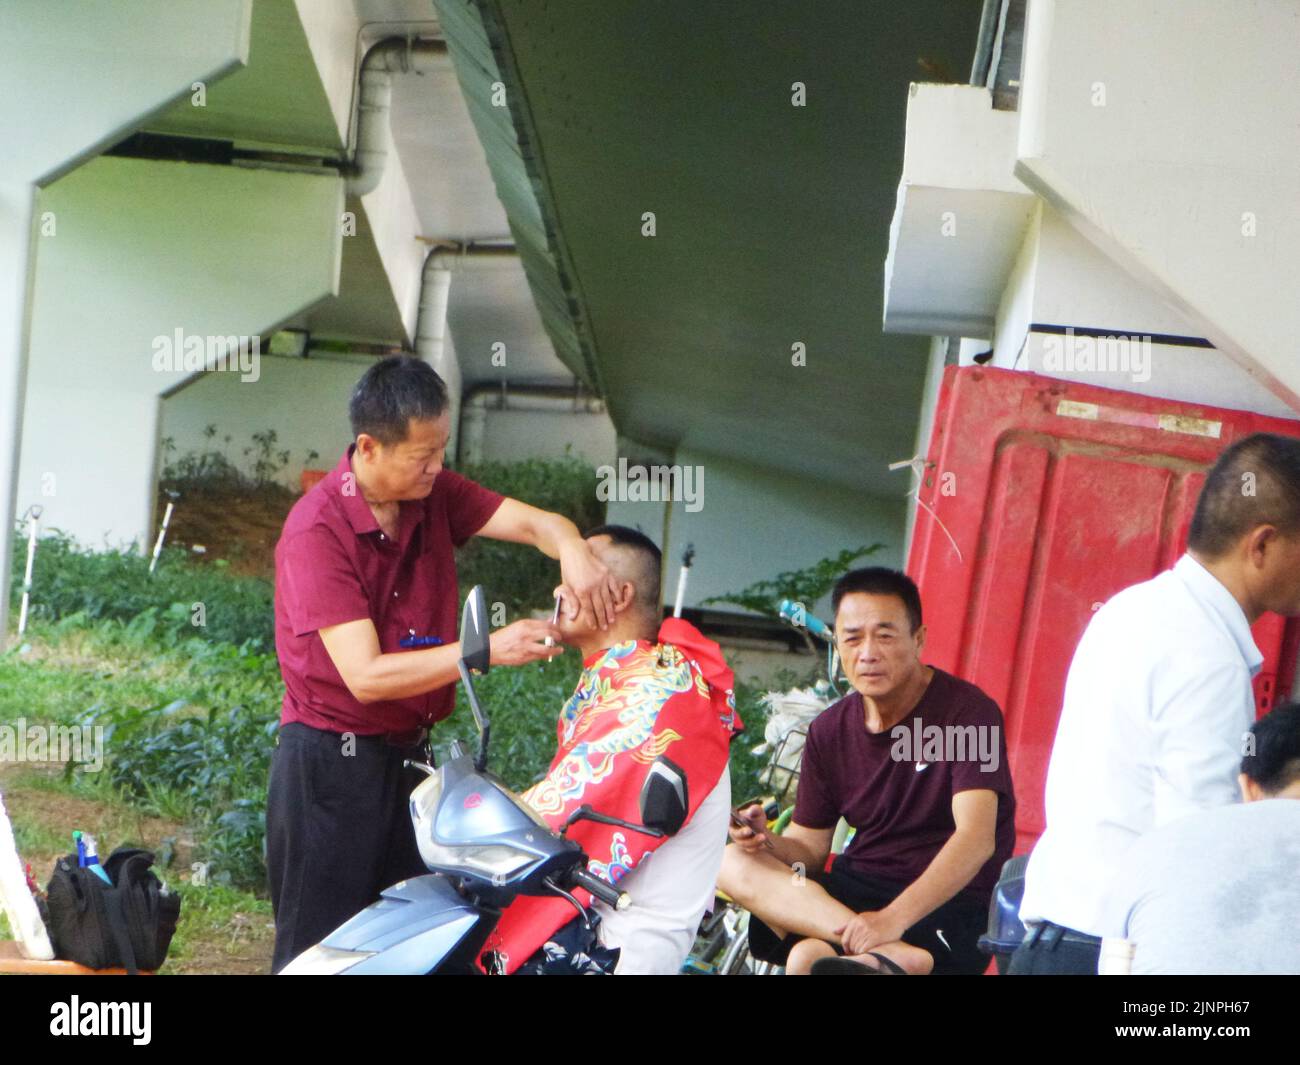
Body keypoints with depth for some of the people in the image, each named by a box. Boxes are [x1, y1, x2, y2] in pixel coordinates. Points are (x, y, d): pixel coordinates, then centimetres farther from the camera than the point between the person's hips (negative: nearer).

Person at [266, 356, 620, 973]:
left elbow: (530, 521, -5)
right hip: (331, 764, -7)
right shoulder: (316, 530, -18)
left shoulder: (434, 493, 3)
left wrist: (571, 549, -29)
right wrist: (487, 651, -26)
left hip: (407, 756, 7)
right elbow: (366, 676, -23)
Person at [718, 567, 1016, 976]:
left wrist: (894, 918, -36)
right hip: (860, 888, 7)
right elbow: (809, 847, 10)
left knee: (809, 958, -35)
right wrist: (767, 841, -15)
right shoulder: (829, 730, 8)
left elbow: (976, 839, -23)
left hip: (951, 901, -7)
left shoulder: (967, 711, -11)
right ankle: (890, 954, -37)